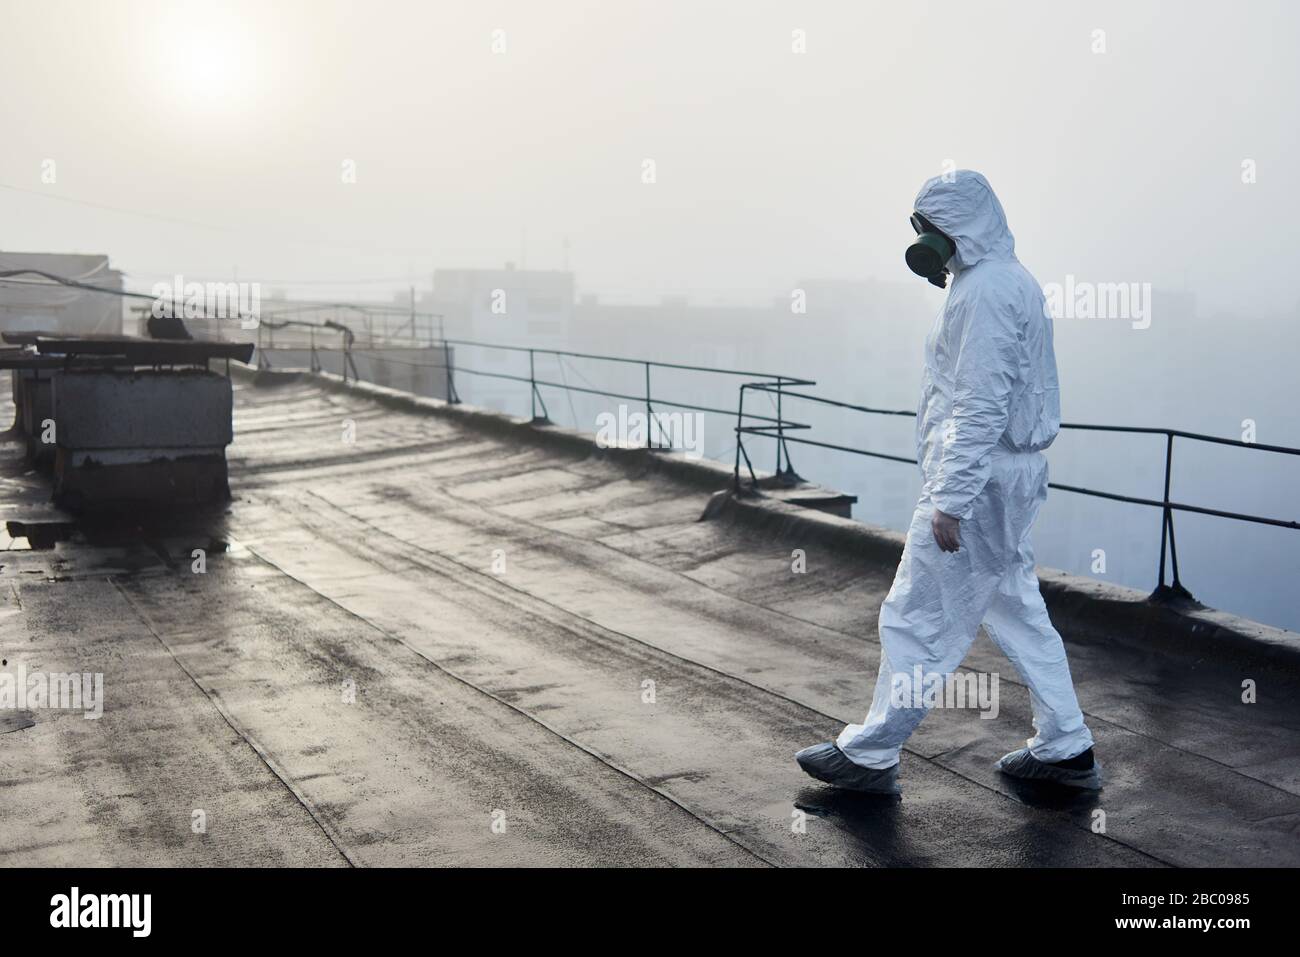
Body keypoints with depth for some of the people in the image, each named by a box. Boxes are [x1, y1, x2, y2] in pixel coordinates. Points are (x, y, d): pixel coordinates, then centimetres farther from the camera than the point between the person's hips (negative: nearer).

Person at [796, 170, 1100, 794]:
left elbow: (980, 407, -23)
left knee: (915, 621, -1)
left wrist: (950, 501, -23)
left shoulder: (984, 291, -18)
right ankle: (1065, 749, 25)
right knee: (1017, 612, 17)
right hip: (1010, 473, 11)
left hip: (979, 479, -11)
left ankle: (870, 755, 11)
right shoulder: (1011, 281, 15)